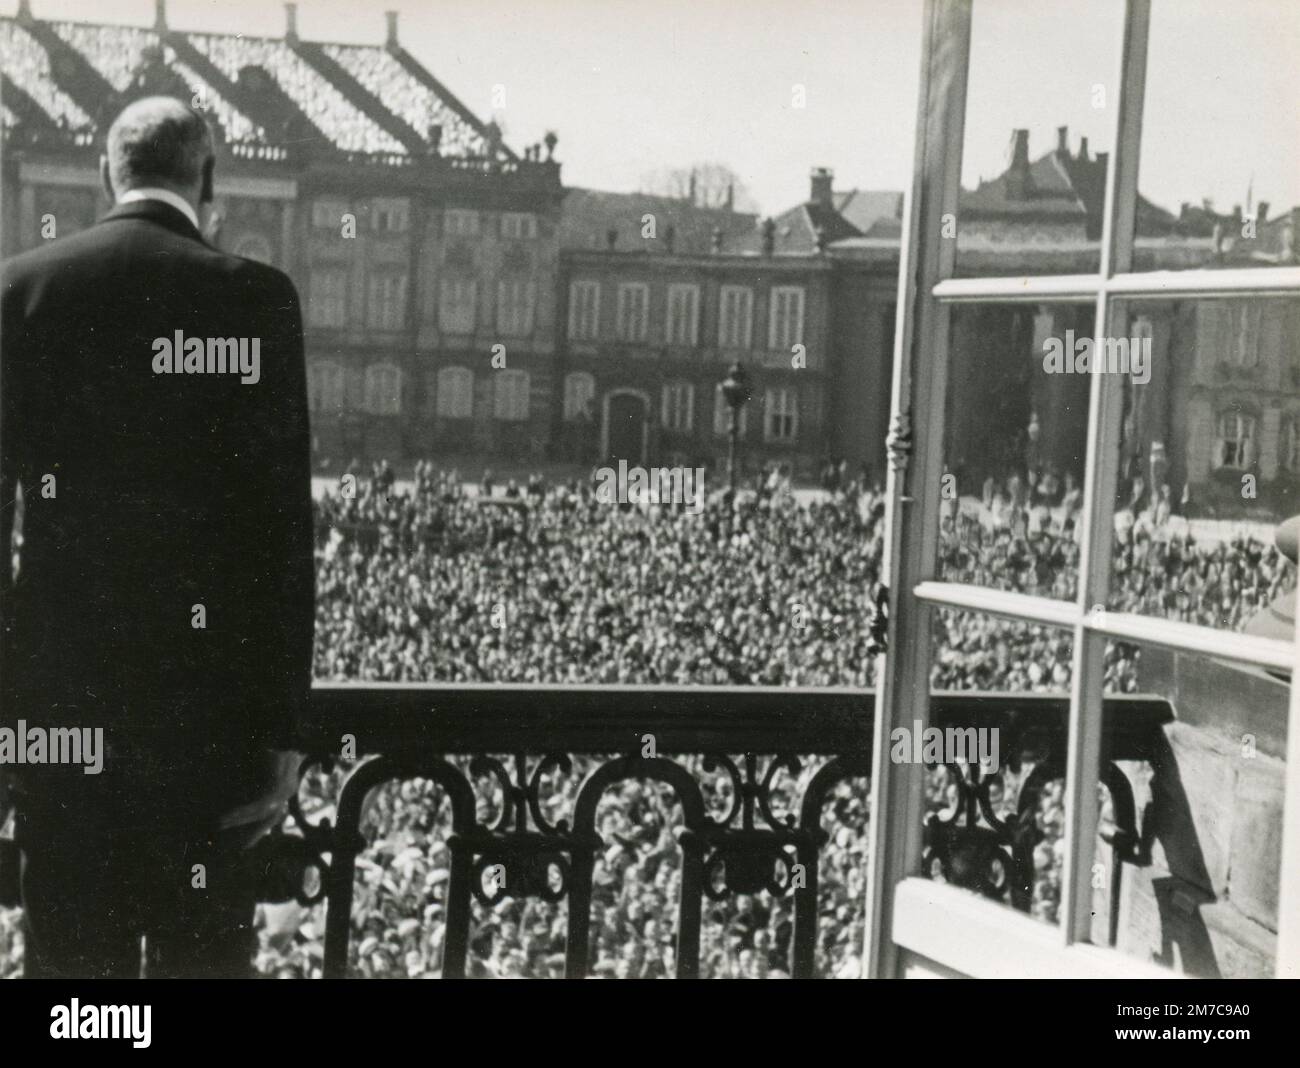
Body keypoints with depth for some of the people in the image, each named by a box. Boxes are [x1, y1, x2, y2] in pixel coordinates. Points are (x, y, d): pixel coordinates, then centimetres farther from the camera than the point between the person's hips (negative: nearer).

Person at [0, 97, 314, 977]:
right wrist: (280, 723, -4)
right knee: (206, 950, 8)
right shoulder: (255, 296, -6)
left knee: (72, 949, 11)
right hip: (209, 687, -2)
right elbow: (284, 523, -9)